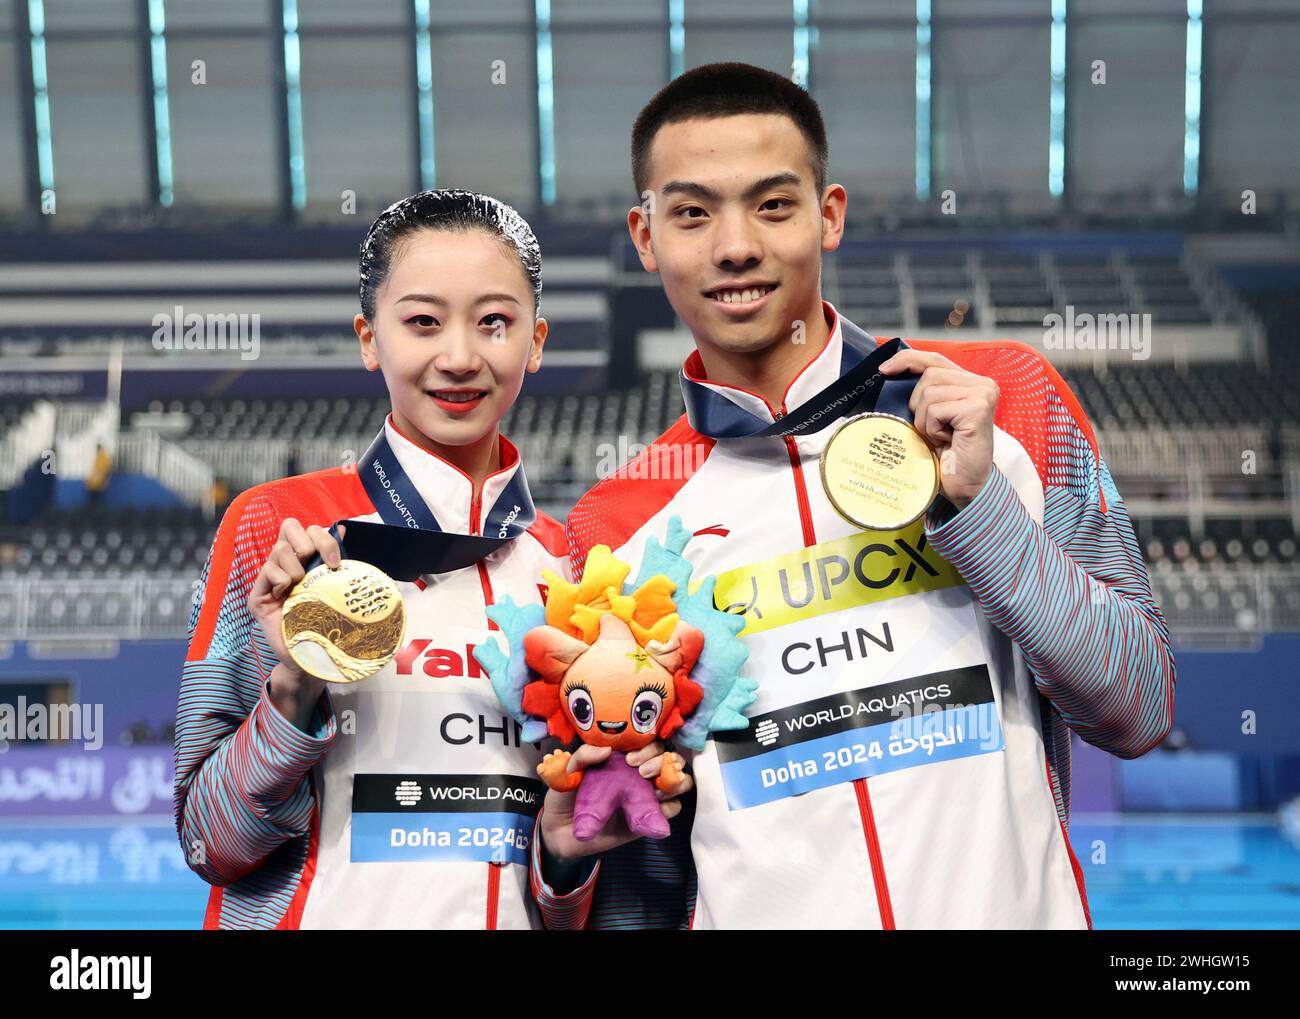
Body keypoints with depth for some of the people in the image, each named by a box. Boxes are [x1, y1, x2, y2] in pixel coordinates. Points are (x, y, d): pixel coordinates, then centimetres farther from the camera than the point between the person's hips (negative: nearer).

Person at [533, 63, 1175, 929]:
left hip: (1017, 907, 0)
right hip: (761, 913, 1)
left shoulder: (1010, 402, -3)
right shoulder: (615, 532, -2)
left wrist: (975, 499, -15)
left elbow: (1139, 712, -5)